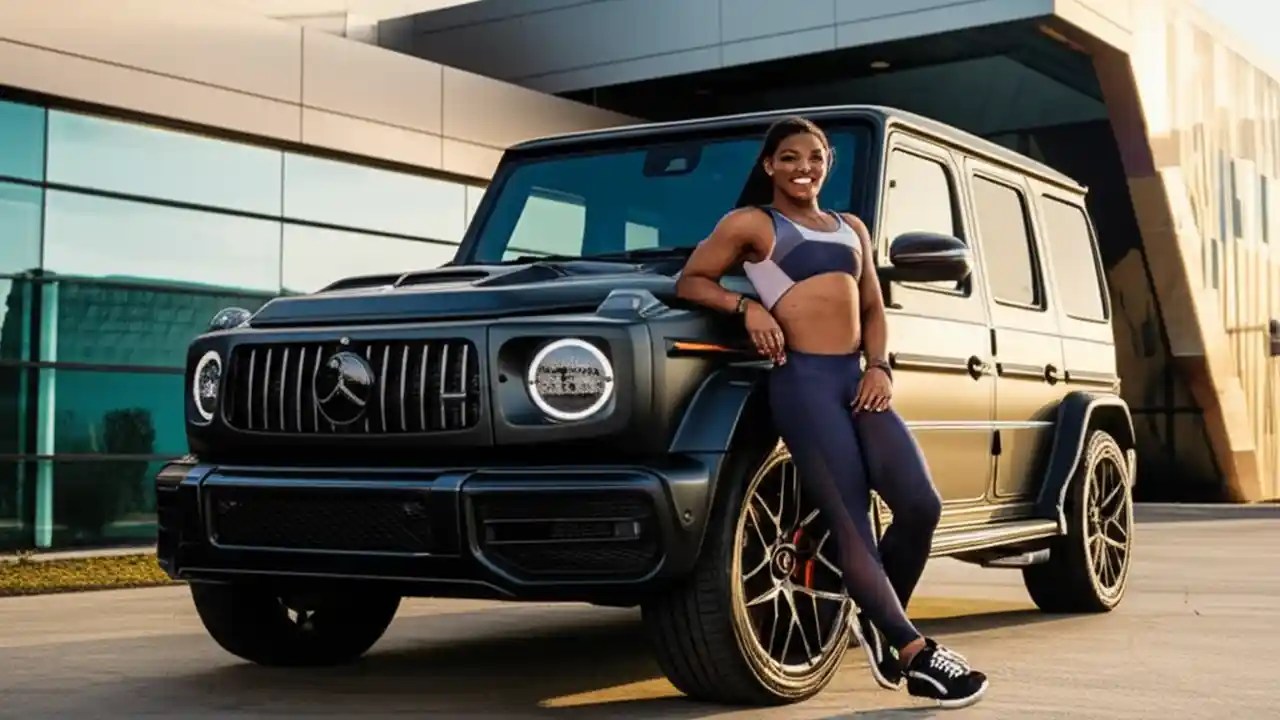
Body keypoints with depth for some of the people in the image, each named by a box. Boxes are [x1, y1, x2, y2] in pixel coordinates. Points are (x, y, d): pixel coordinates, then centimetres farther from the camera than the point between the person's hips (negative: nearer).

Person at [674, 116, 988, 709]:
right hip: (803, 381, -5)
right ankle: (916, 653, 1)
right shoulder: (751, 224, 6)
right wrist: (746, 306, -11)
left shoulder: (851, 227, 22)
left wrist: (880, 367, 5)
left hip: (857, 378, 6)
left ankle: (878, 622, 16)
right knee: (851, 526, -8)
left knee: (921, 505, -6)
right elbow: (689, 281, 6)